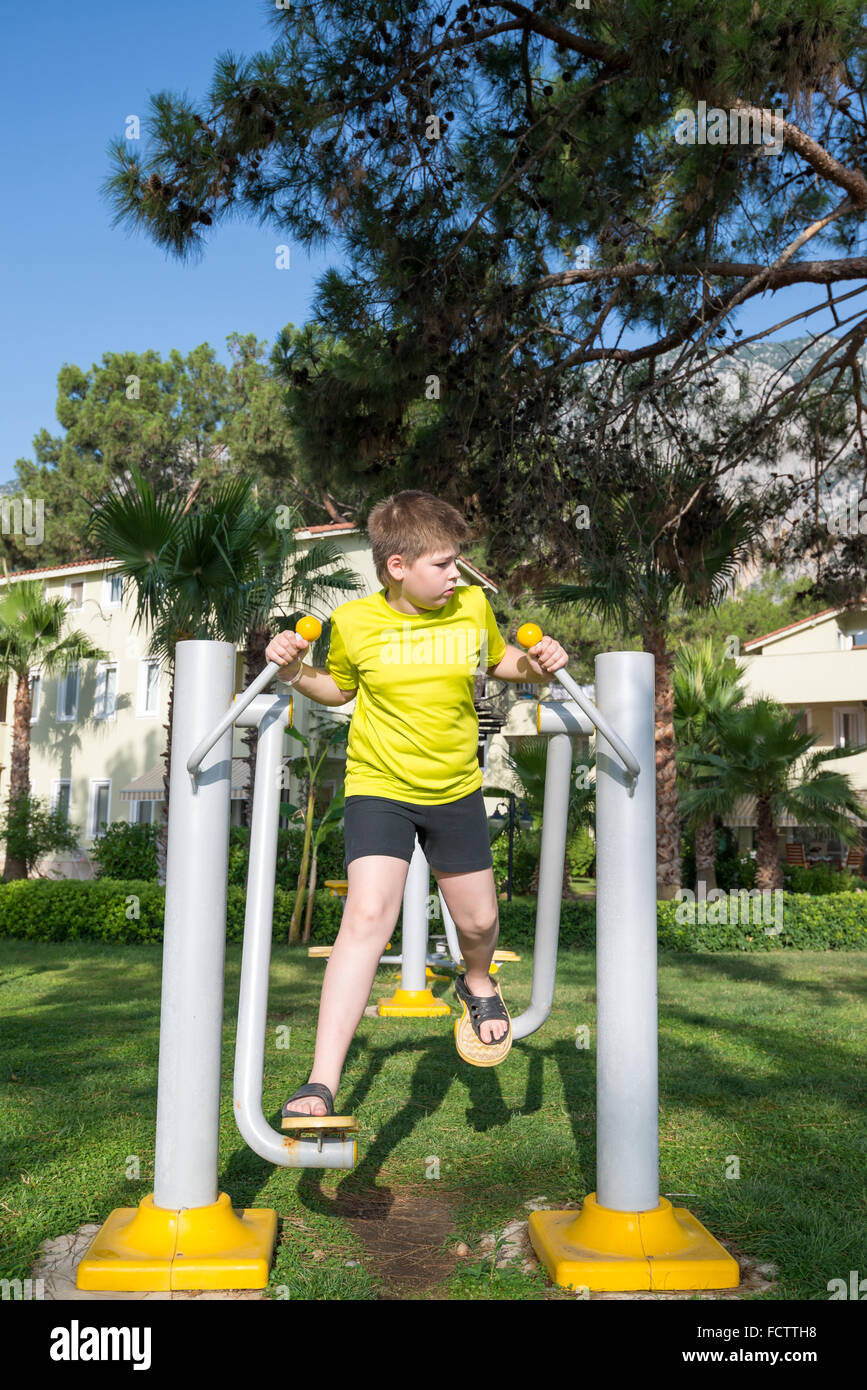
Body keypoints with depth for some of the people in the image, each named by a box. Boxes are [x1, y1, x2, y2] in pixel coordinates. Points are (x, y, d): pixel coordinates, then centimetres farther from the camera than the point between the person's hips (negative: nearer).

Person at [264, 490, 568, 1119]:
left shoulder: (473, 605, -4)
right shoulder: (354, 621, -9)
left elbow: (499, 661, 16)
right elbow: (340, 687, 10)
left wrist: (535, 663, -5)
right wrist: (295, 672, -9)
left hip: (456, 791, 3)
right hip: (378, 789, -3)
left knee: (478, 920, 13)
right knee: (367, 915, -19)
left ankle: (478, 982, 51)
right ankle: (323, 1083, -15)